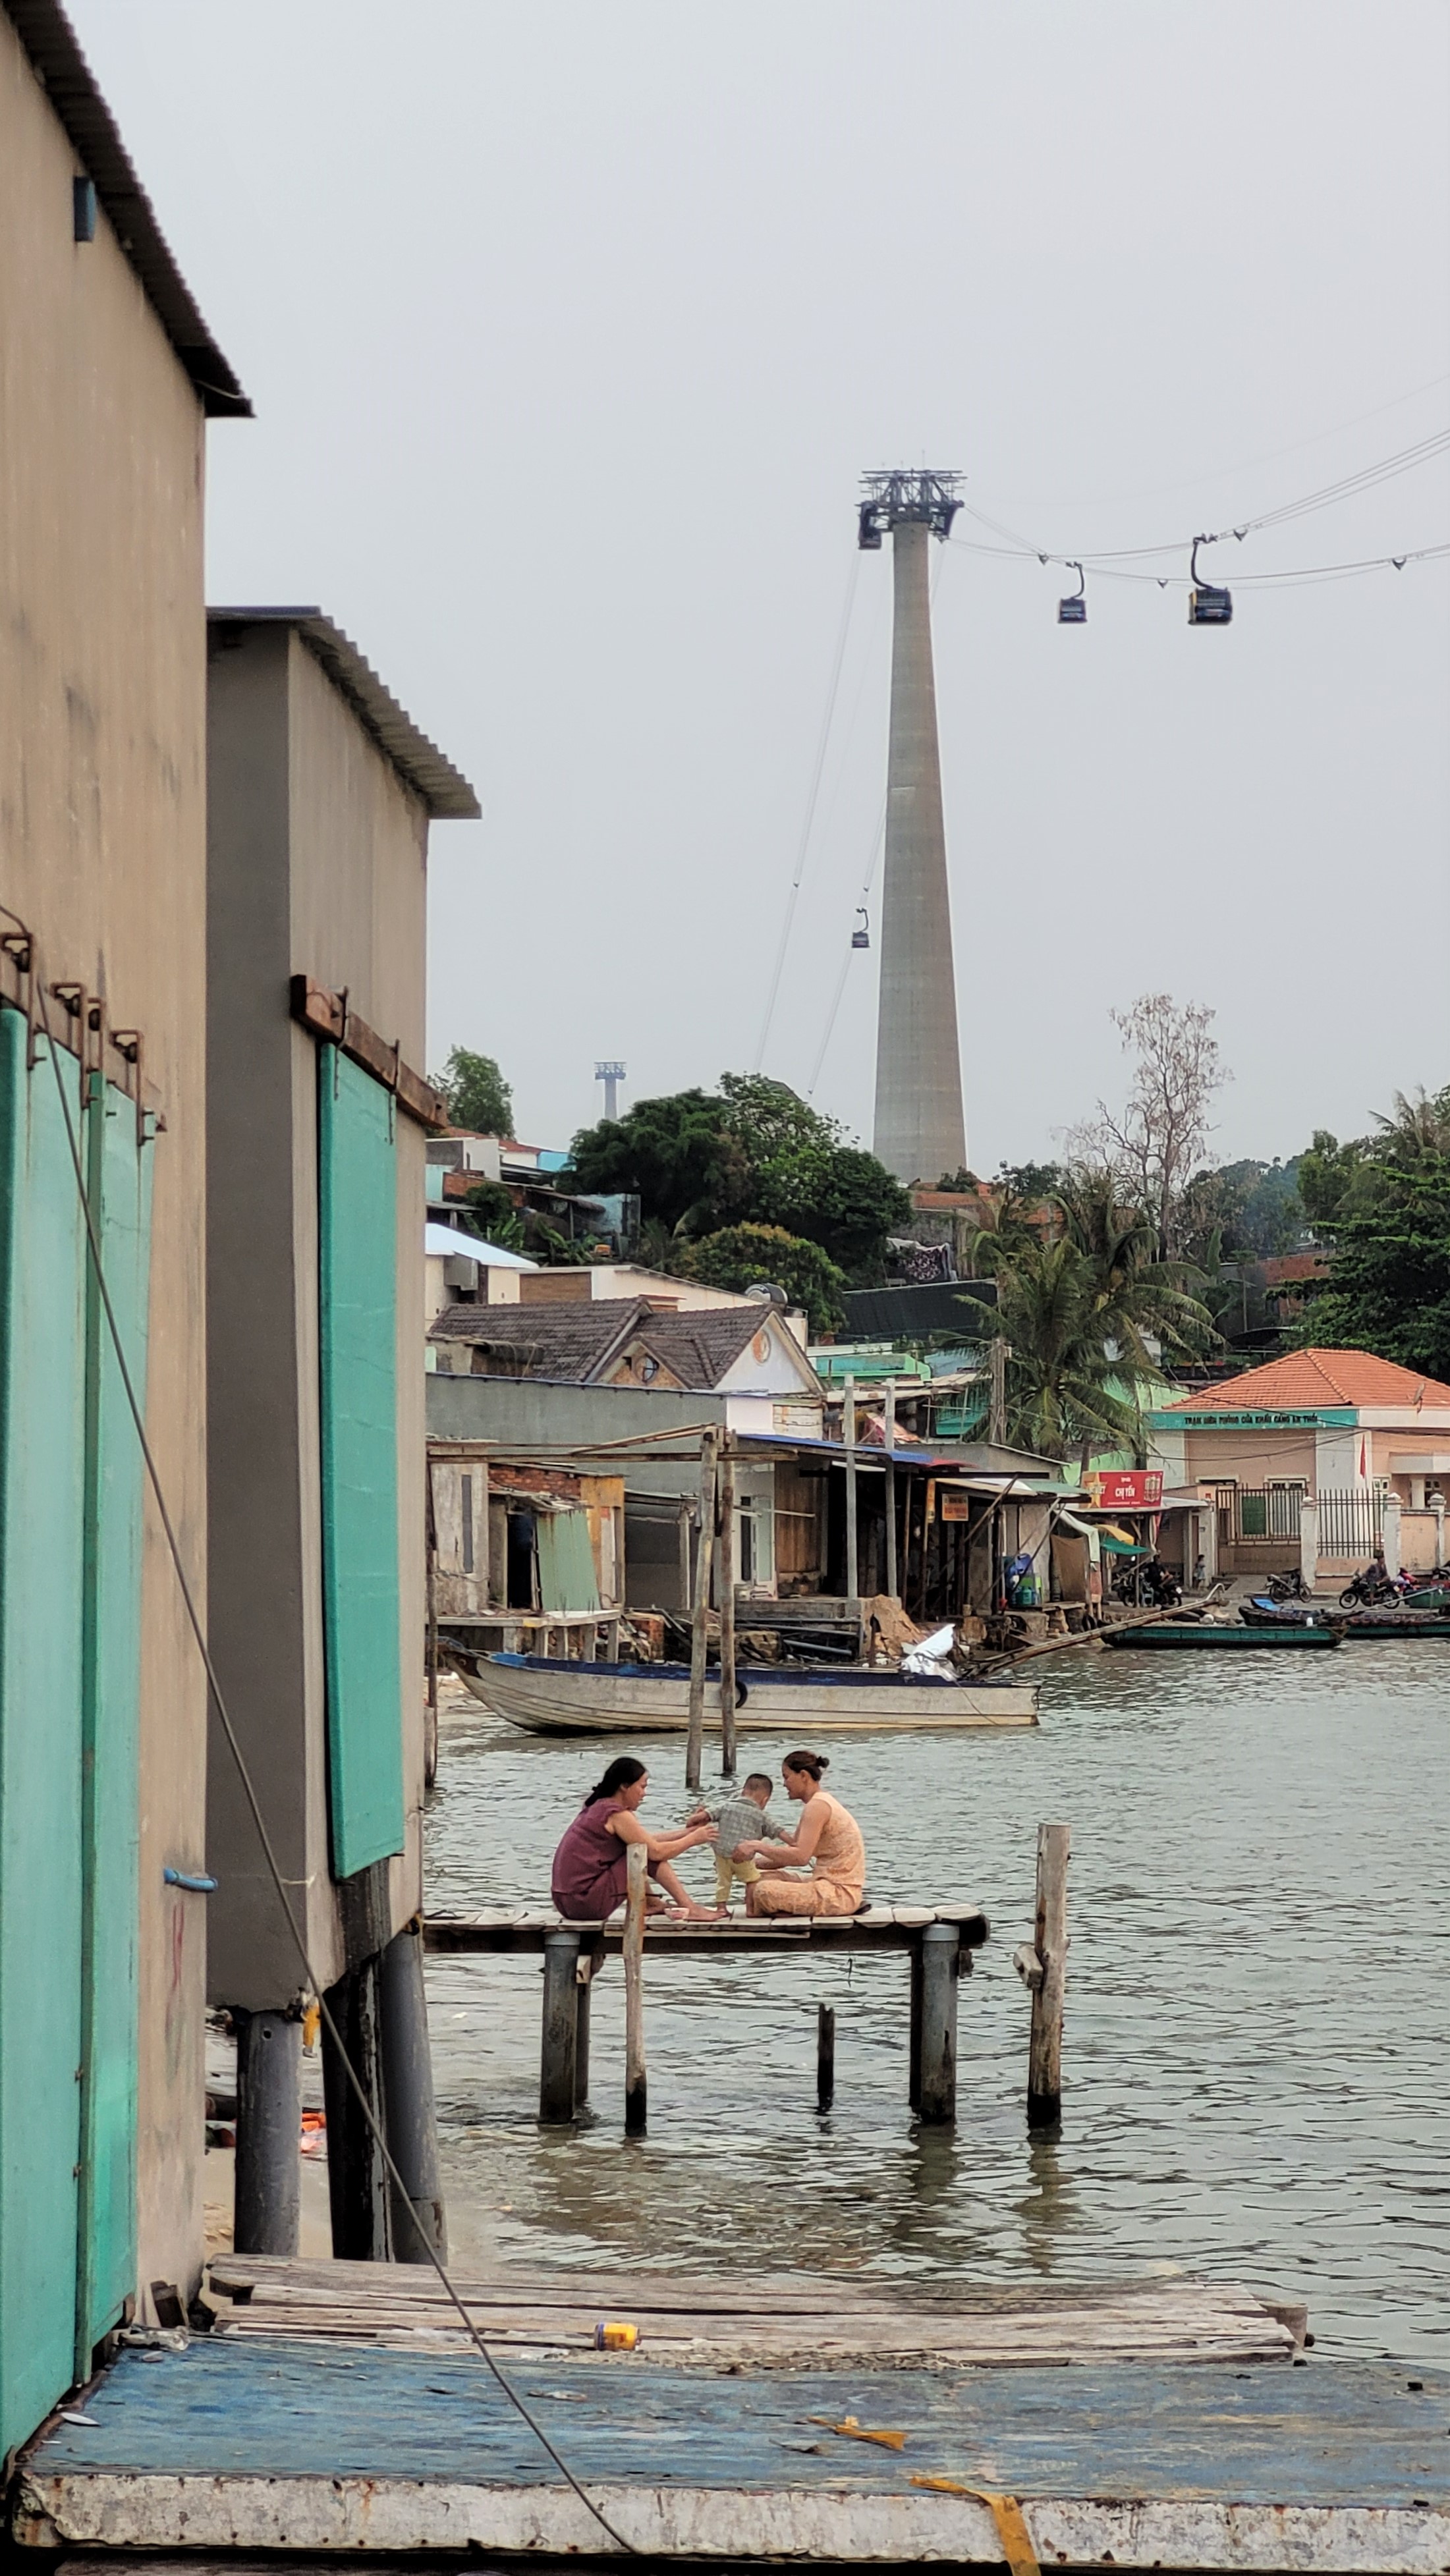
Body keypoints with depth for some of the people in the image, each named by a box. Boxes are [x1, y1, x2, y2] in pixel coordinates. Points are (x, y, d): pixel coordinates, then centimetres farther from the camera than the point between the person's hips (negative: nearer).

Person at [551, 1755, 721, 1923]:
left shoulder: (598, 1808, 16)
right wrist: (694, 1839, 2)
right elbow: (657, 1851, -11)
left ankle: (652, 1903, 23)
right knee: (647, 1853, -5)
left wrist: (688, 1832, 18)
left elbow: (648, 1840, 22)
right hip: (589, 1904, -10)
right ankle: (691, 1909, 1)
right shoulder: (617, 1814, -13)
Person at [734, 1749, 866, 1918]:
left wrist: (758, 1847, -17)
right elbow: (792, 1850, 16)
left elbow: (800, 1857, -25)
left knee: (763, 1891, -23)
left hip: (839, 1892, -10)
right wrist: (751, 1863, 6)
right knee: (763, 1879, 10)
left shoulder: (818, 1806, -15)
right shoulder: (821, 1803, 17)